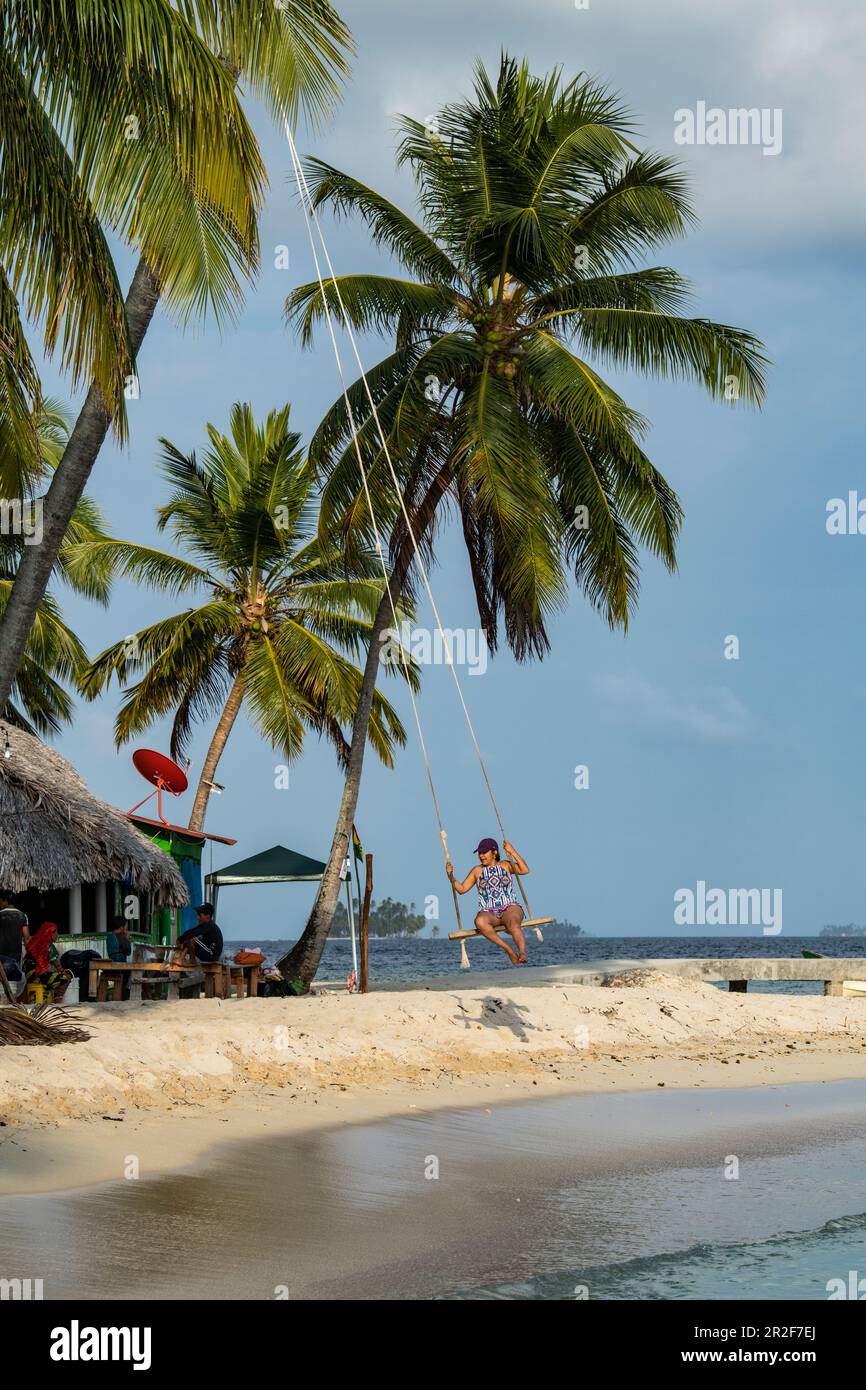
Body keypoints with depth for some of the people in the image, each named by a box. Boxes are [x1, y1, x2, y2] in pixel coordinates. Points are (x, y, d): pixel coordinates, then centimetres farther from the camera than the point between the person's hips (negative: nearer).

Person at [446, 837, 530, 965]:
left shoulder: (506, 865, 13)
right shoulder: (477, 871, 18)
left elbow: (524, 870, -3)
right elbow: (462, 889, 18)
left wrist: (513, 852, -9)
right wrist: (451, 876, 2)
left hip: (510, 908, -1)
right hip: (488, 913, 1)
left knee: (512, 922, -39)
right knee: (480, 921, -37)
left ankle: (522, 953, -57)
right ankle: (509, 950, -37)